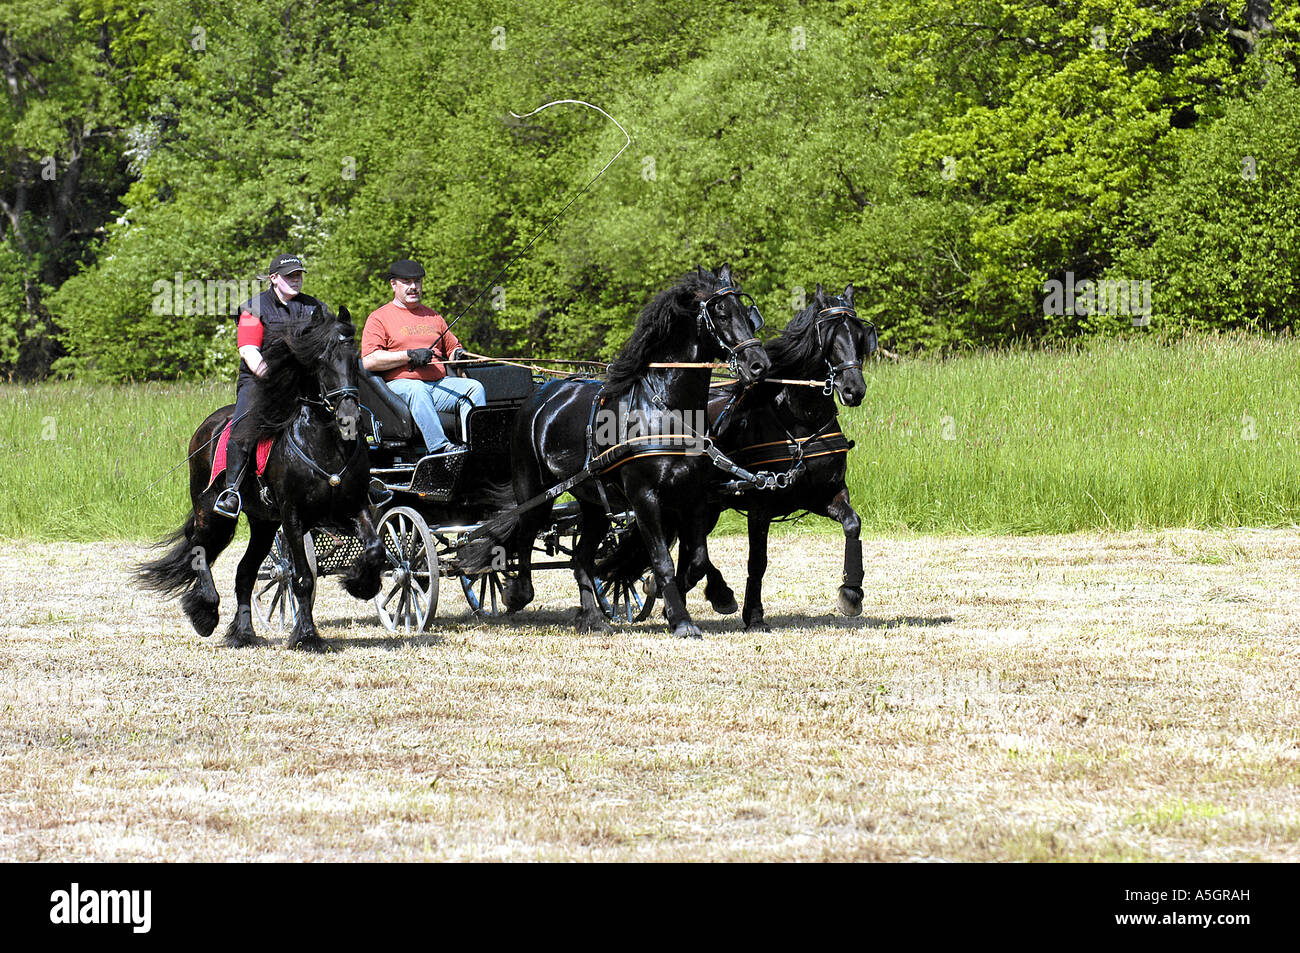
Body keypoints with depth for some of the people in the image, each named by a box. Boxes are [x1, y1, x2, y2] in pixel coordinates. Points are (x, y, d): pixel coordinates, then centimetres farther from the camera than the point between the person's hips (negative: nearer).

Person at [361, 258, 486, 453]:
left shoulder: (433, 316, 27)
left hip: (439, 383, 5)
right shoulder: (379, 318, 8)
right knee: (417, 390, -39)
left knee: (474, 388, -20)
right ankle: (440, 446, -54)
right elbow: (369, 361, -5)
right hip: (400, 384, -5)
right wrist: (410, 356, -12)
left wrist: (458, 354, 7)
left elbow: (452, 347, 34)